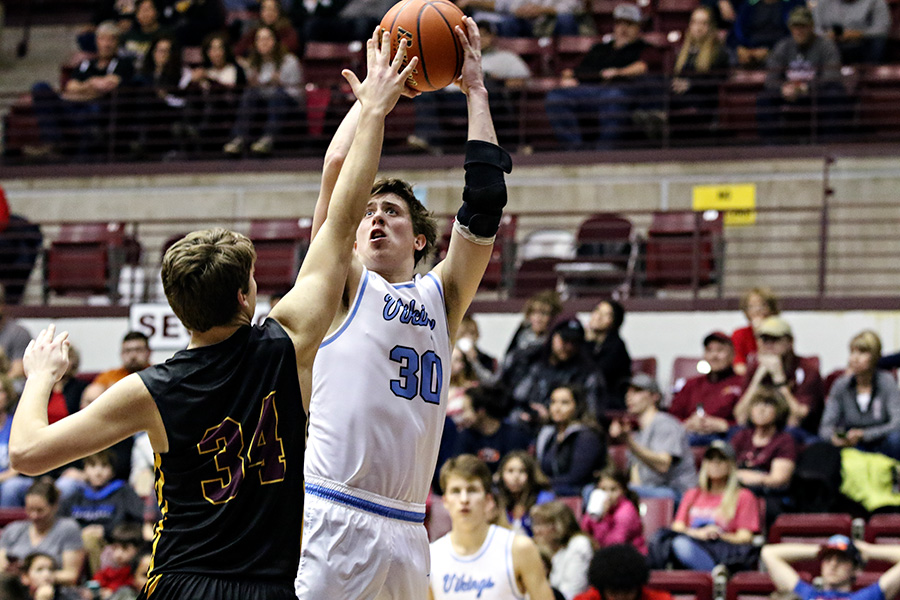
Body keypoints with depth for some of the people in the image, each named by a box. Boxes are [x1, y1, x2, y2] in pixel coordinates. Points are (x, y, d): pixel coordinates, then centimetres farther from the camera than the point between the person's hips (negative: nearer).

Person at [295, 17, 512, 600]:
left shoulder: (441, 297, 18)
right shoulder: (345, 287, 8)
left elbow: (485, 202, 10)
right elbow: (339, 167, -2)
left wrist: (475, 87, 12)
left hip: (407, 531, 5)